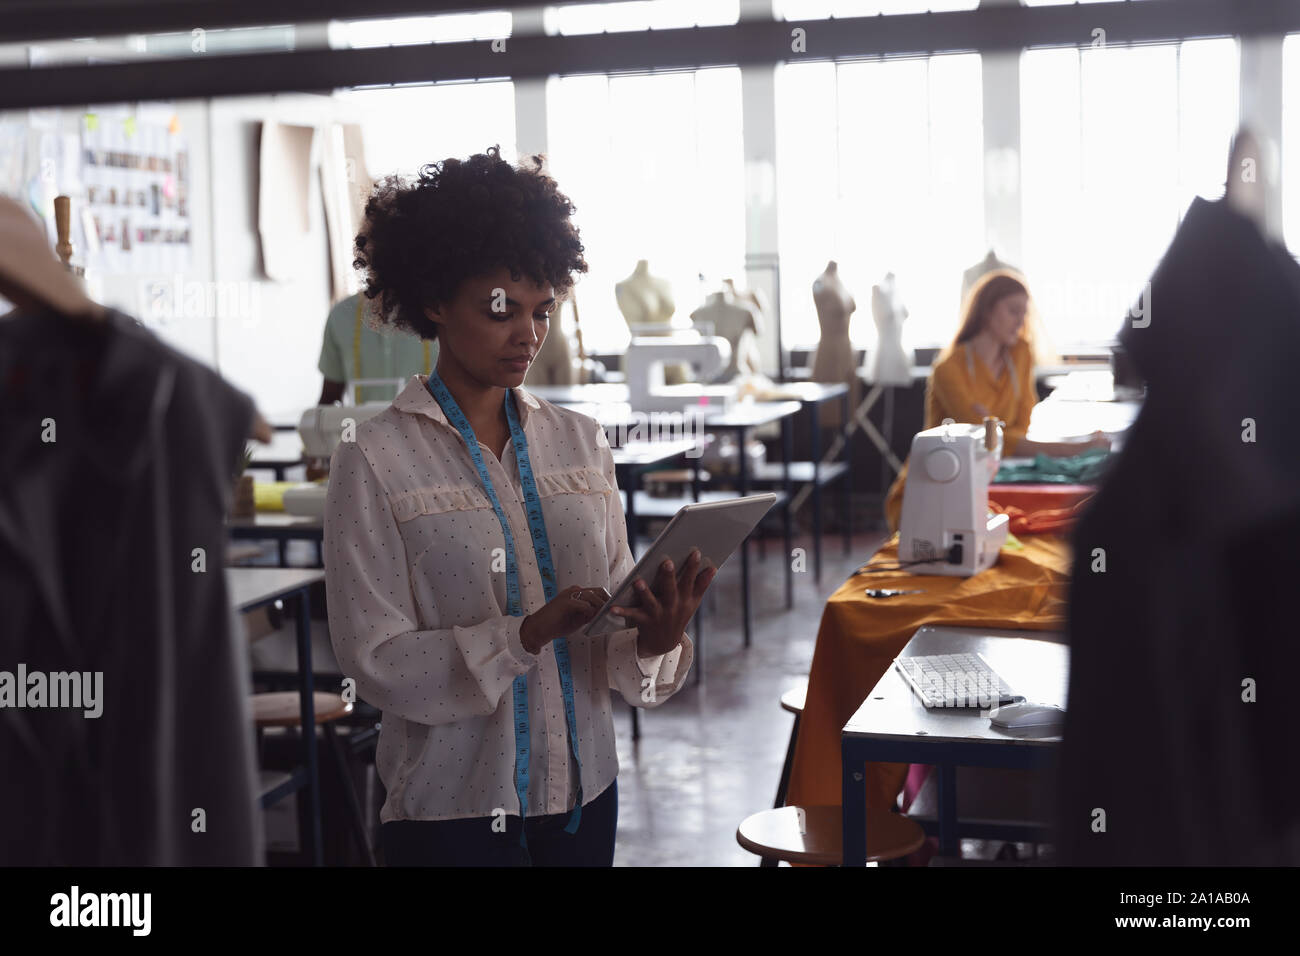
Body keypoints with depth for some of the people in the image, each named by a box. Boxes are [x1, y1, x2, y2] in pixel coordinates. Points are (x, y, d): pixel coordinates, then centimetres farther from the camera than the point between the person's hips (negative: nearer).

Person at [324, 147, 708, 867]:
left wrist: (654, 639, -19)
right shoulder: (373, 461, -9)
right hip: (452, 810, -4)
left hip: (584, 791, 4)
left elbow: (610, 623, 3)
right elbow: (375, 663, -14)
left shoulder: (580, 442, 4)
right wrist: (528, 634, -25)